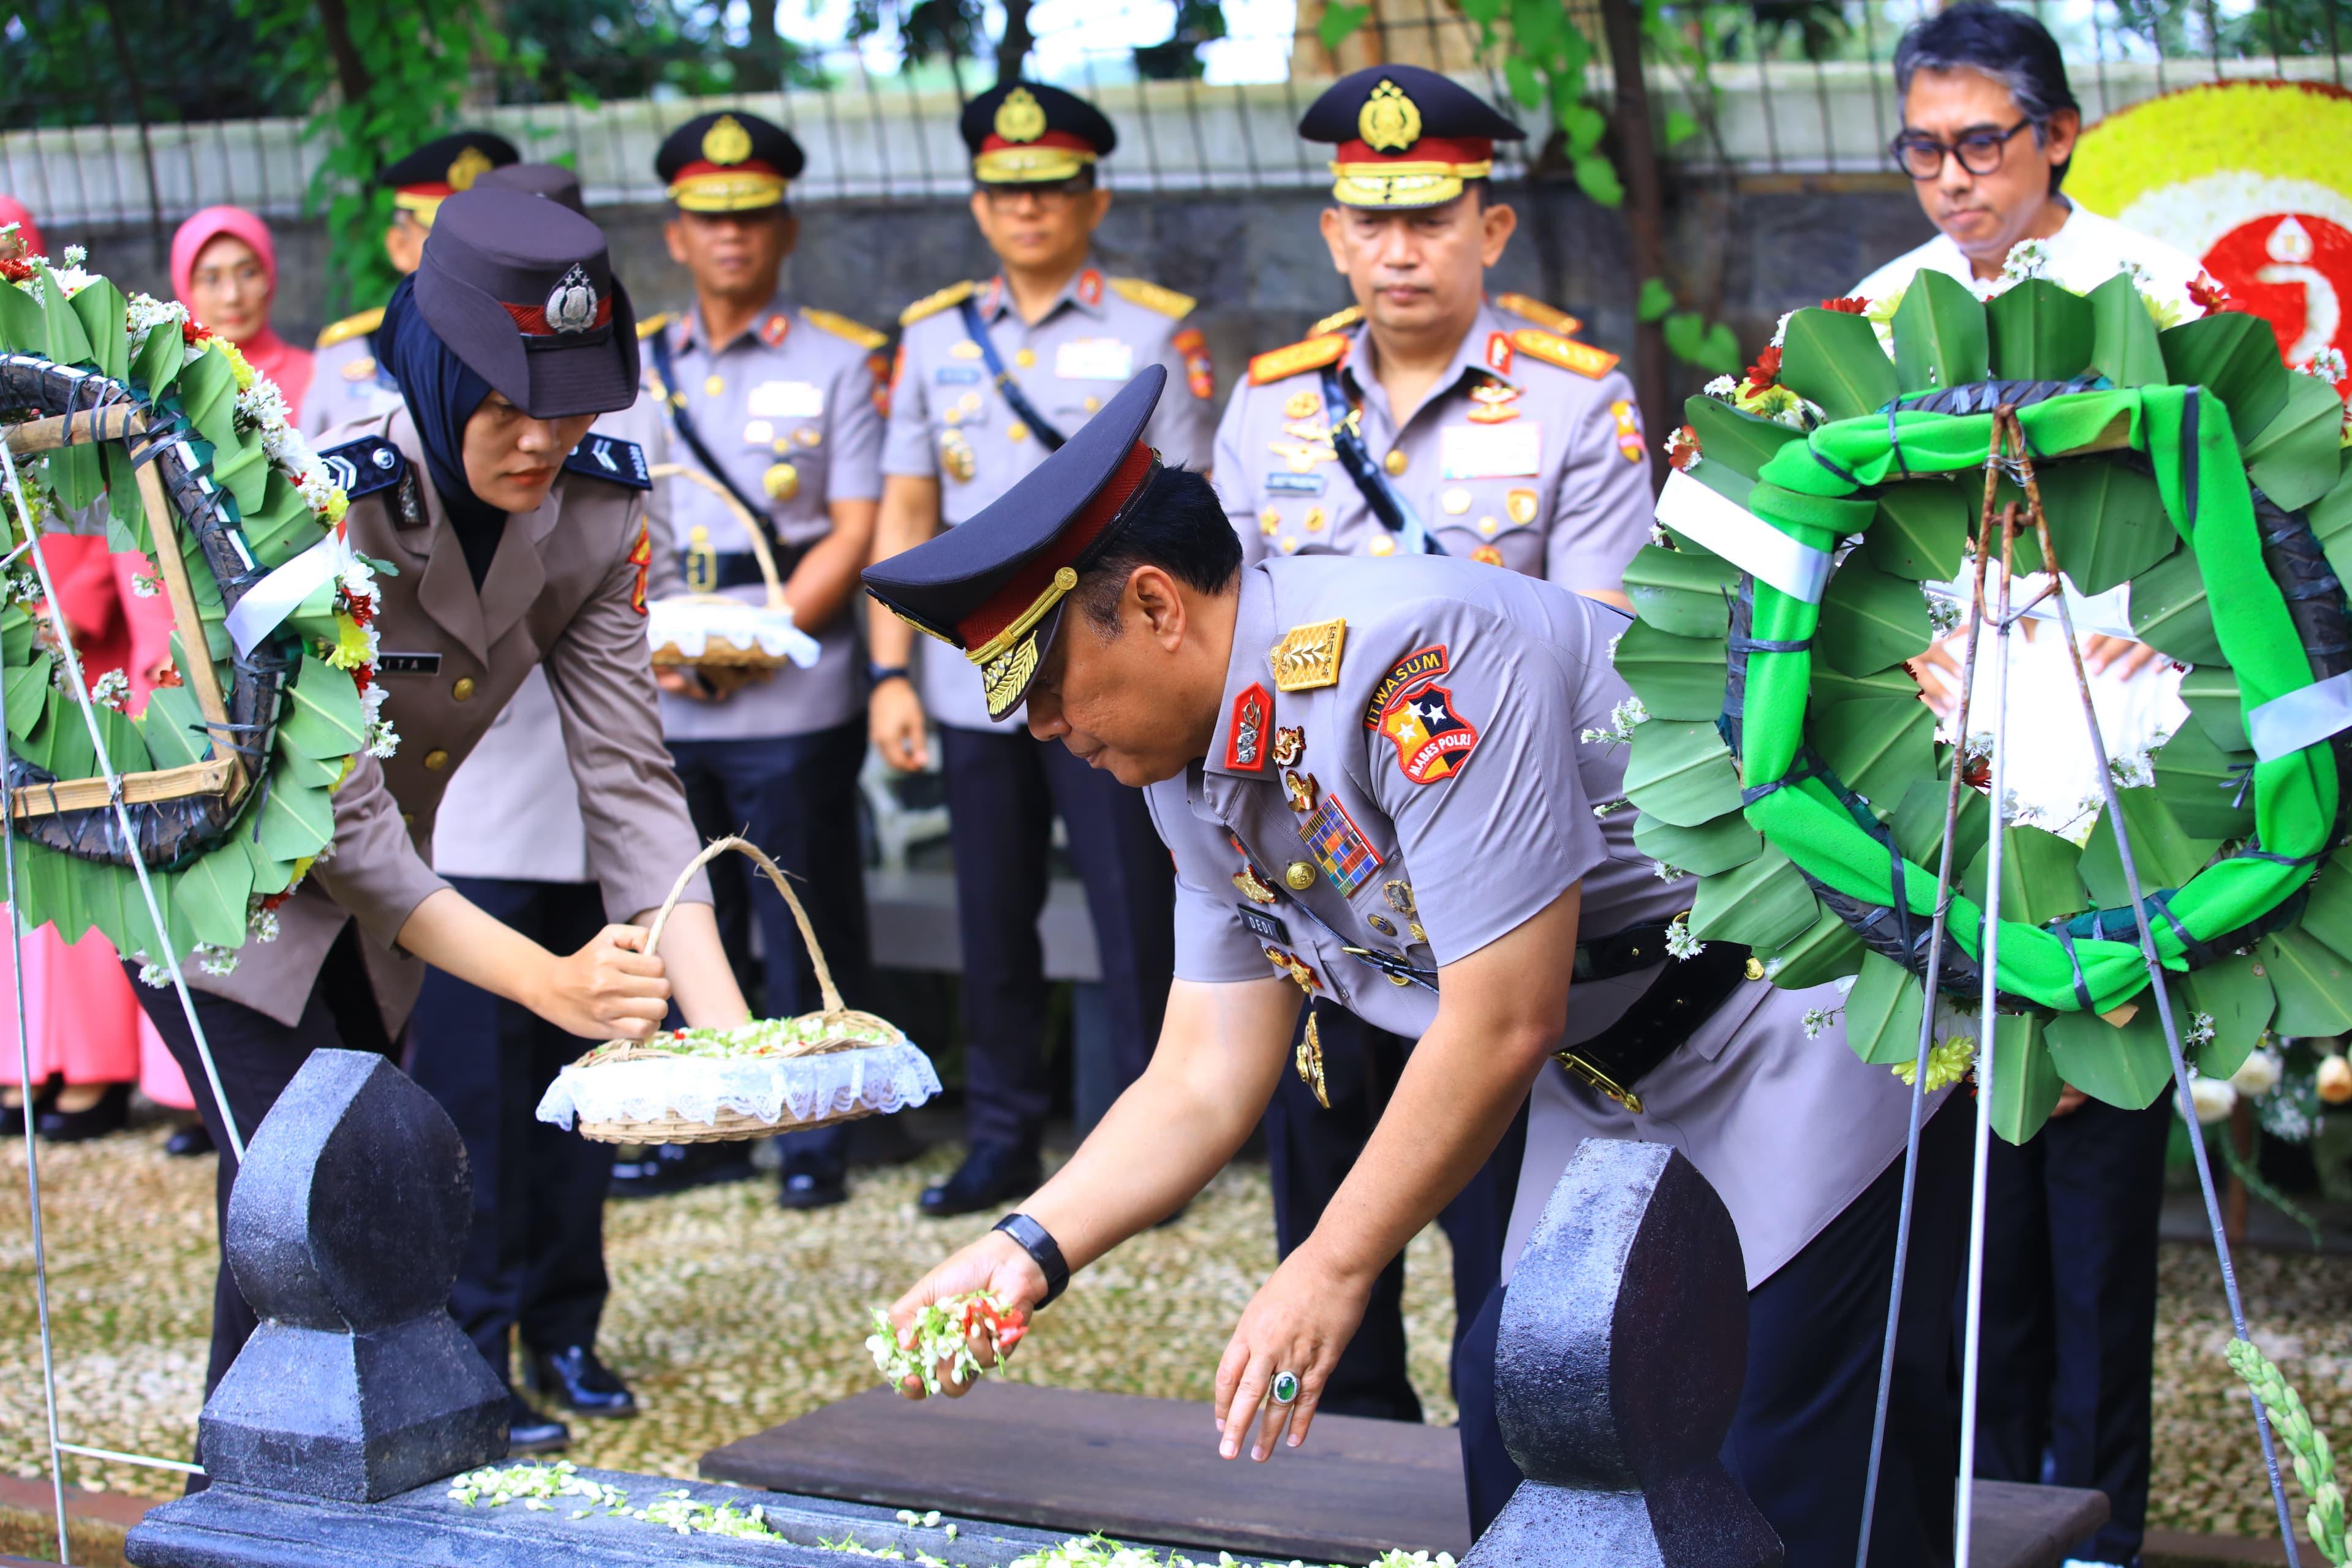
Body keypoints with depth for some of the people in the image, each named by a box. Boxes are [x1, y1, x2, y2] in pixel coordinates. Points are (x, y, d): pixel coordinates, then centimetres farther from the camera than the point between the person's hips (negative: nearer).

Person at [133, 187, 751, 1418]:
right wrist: (550, 983, -38)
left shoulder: (598, 507, -14)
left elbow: (629, 780, -16)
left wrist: (730, 1034, -26)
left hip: (369, 900, 6)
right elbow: (344, 822, -31)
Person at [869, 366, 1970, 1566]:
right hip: (1615, 1089, 9)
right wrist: (1033, 1245, -8)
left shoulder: (1412, 657, -29)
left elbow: (1503, 1026, -27)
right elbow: (1203, 1081, 7)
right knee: (1520, 1427, 7)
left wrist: (1331, 1273, -18)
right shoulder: (1197, 779, 1)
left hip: (1801, 1039, -9)